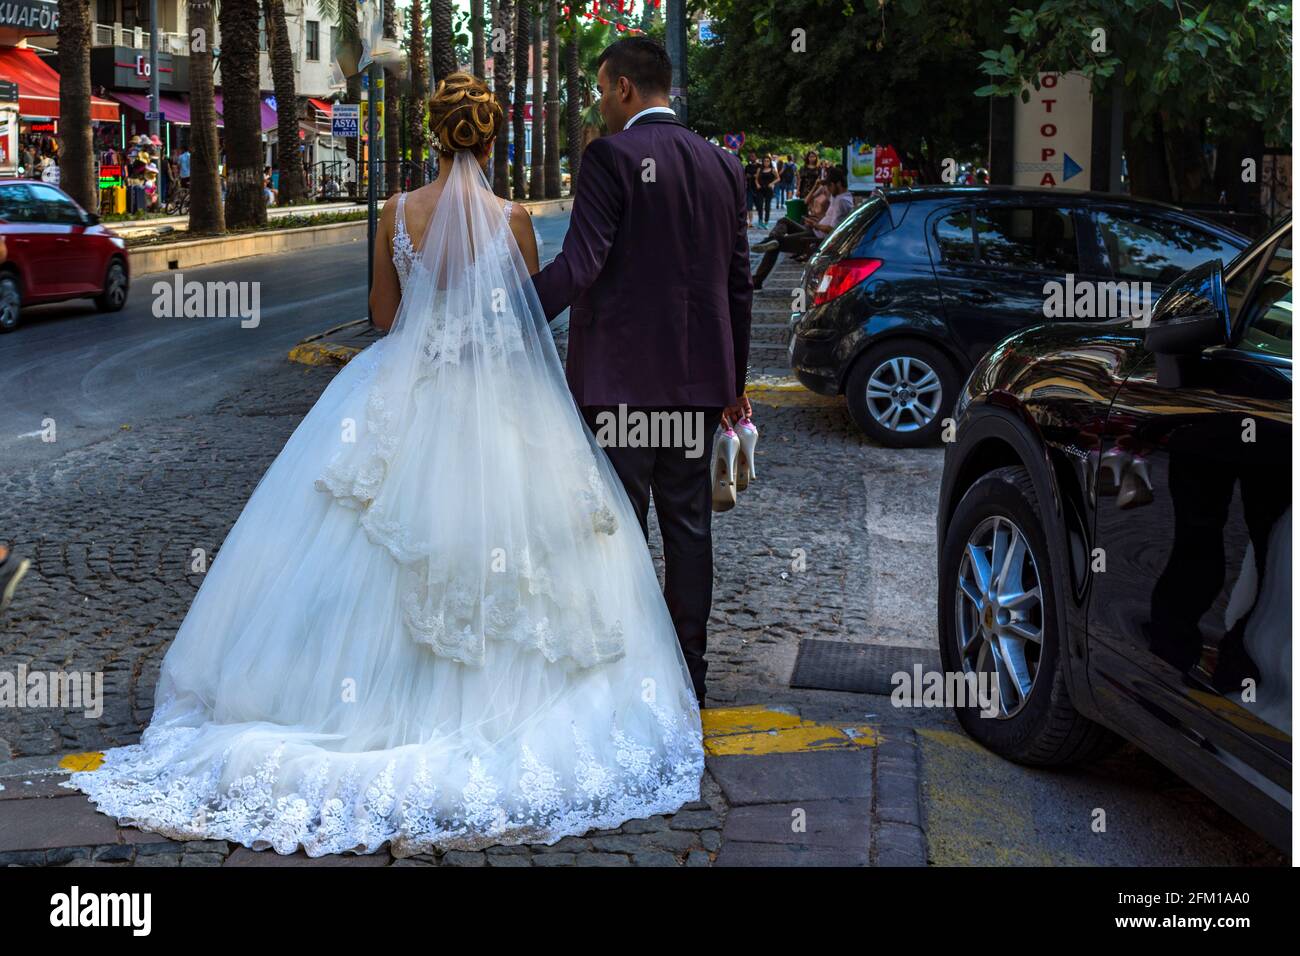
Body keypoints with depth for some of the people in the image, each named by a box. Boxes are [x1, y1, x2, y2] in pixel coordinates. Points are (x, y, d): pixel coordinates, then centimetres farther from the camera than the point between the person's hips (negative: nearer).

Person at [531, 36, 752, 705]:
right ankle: (688, 669, 20)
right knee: (688, 524, 12)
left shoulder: (611, 156, -10)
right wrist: (733, 383, 20)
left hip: (621, 377, -6)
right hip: (699, 377, 6)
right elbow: (737, 282, 13)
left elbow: (579, 264, -20)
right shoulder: (722, 165, 10)